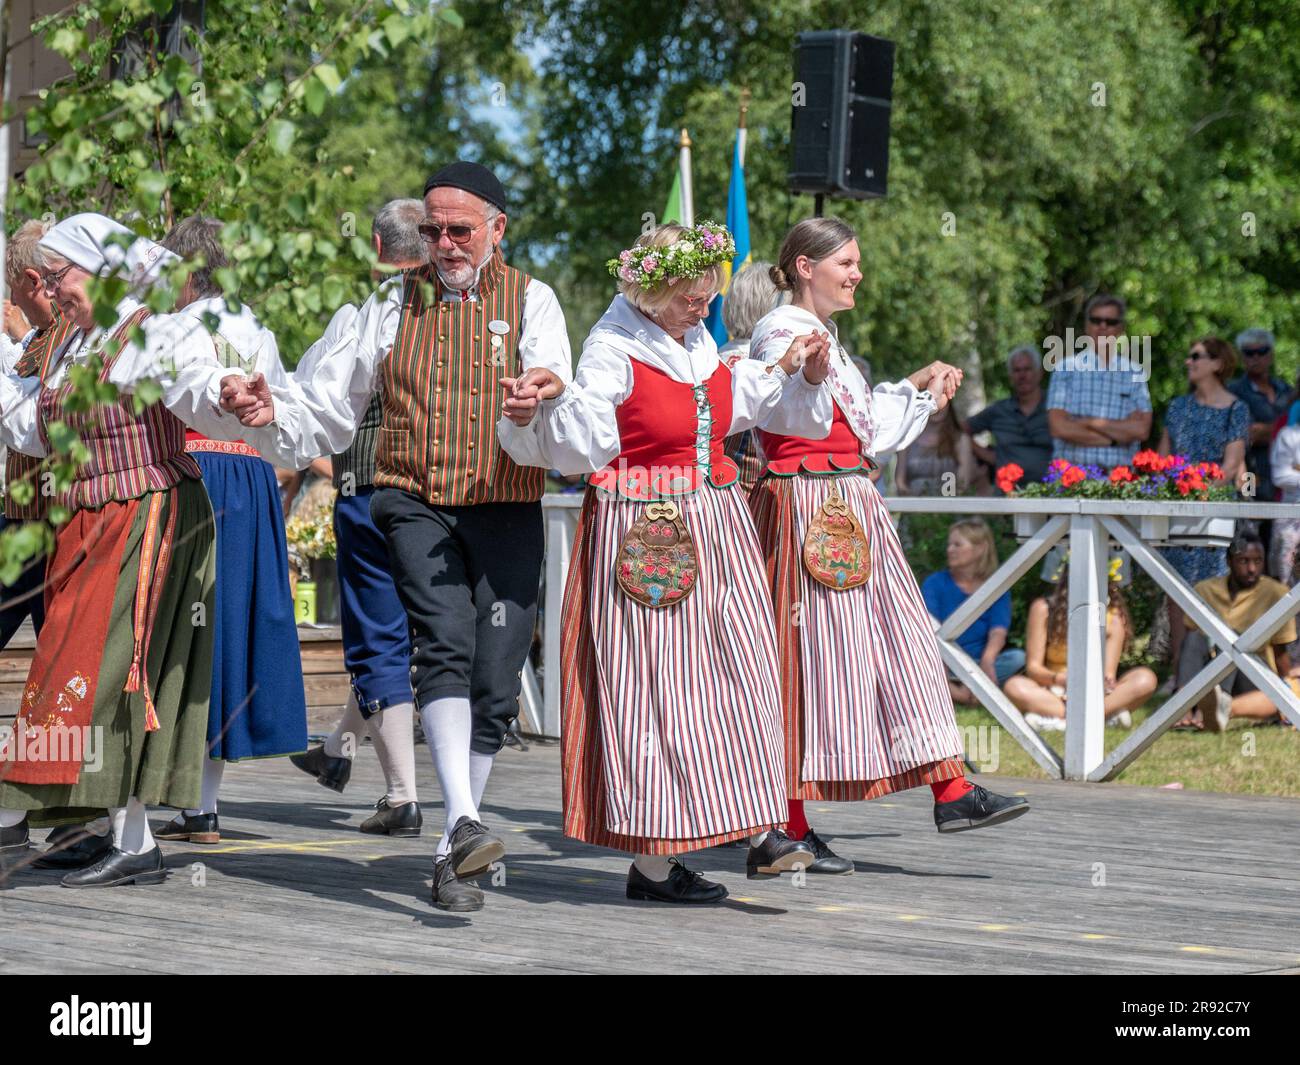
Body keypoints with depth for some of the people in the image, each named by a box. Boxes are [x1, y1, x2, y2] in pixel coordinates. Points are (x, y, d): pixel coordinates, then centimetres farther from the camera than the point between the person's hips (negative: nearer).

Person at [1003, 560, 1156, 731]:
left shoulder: (1113, 616, -5)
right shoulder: (1044, 609, -8)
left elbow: (1109, 673, -10)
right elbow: (1033, 667, -11)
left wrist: (1105, 681, -36)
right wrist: (1060, 679, -33)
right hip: (1052, 693, -1)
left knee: (1145, 679, -25)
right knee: (1014, 687, -32)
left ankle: (1053, 717, -34)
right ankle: (1108, 715, -37)